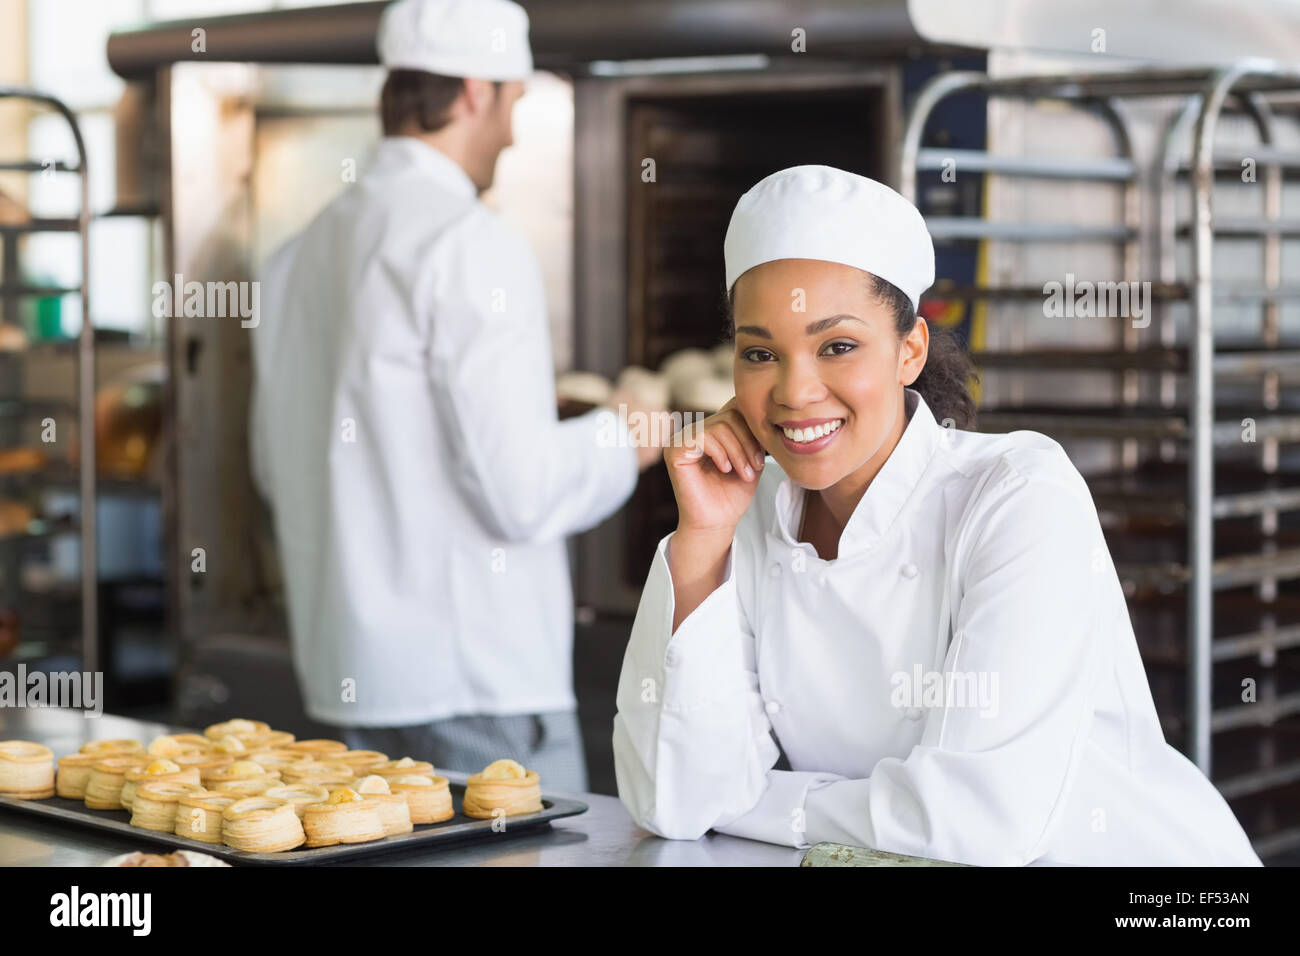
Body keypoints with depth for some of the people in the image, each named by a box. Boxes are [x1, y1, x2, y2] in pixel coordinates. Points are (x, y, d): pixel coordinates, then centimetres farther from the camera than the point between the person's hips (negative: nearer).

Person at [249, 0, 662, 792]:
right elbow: (521, 489, -20)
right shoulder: (472, 246, -15)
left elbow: (278, 470, 19)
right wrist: (619, 441, 0)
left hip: (348, 678, 8)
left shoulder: (299, 255, 11)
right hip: (476, 683, -8)